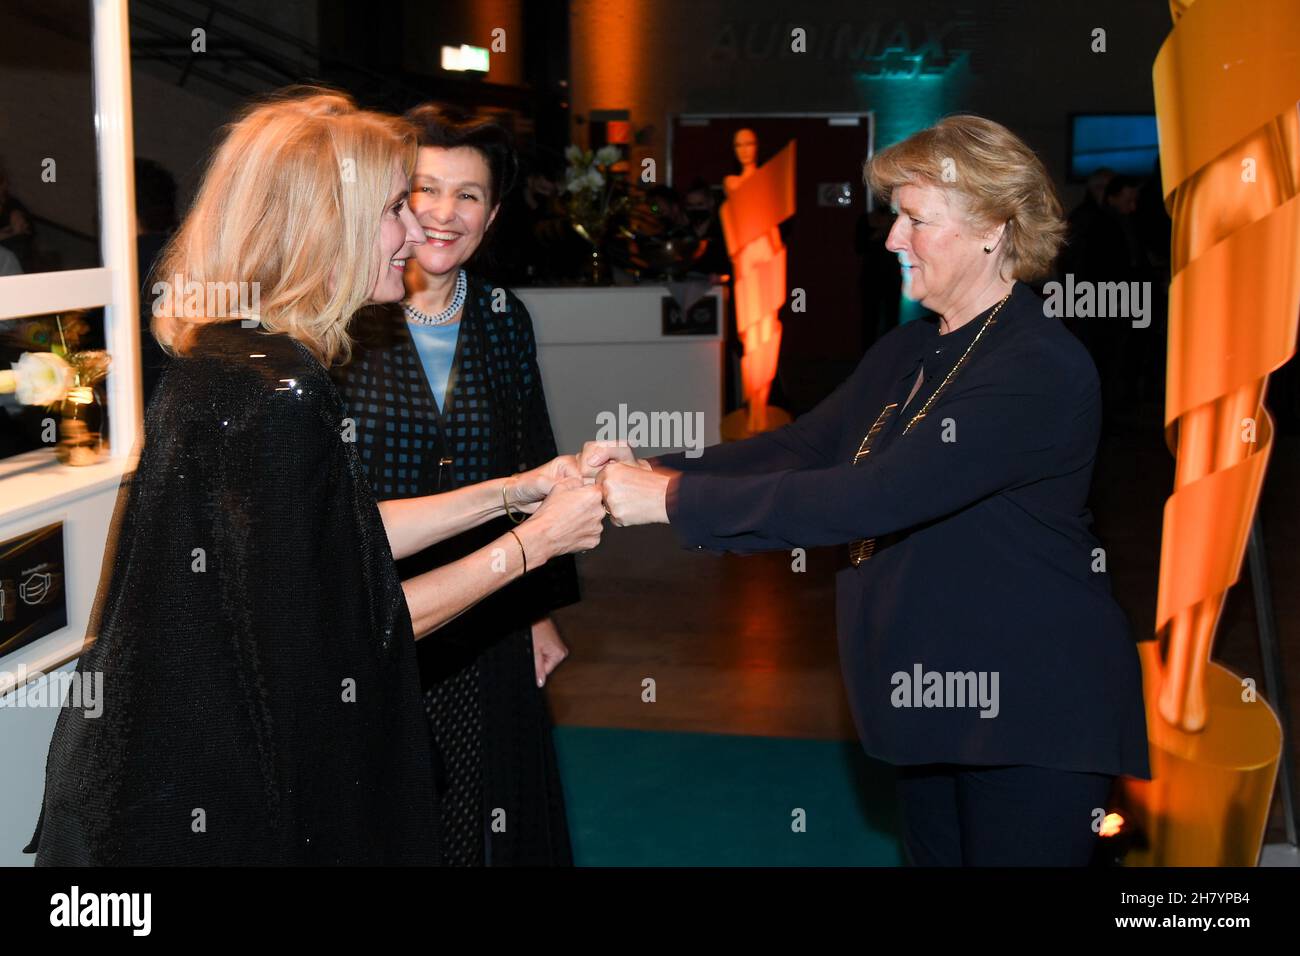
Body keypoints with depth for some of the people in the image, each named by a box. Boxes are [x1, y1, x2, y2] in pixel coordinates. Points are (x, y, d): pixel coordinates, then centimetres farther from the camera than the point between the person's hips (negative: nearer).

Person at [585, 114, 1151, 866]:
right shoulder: (908, 353, 8)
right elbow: (801, 449, 7)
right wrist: (653, 472, -9)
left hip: (1030, 720, -8)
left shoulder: (1042, 369, -22)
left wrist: (675, 499, -27)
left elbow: (874, 497, -29)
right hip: (934, 699, 8)